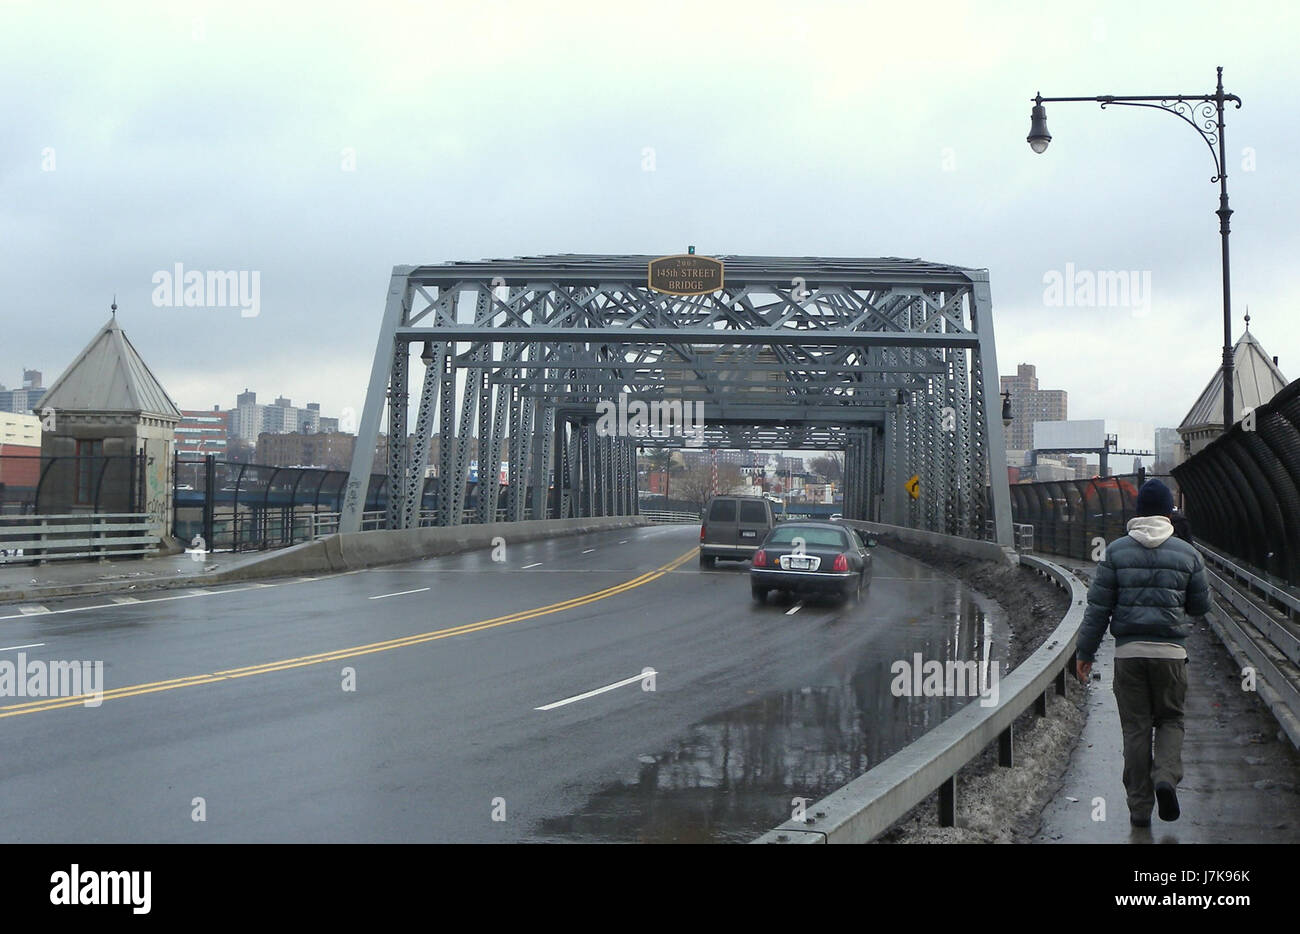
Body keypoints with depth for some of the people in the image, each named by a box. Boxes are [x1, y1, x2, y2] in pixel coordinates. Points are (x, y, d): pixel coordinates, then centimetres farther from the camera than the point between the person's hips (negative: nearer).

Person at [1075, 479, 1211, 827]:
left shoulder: (1116, 551, -1)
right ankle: (1166, 776, -11)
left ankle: (1140, 806, 8)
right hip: (1171, 651, 0)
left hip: (1128, 652, 0)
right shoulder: (1187, 554, 1)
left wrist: (1085, 652, 3)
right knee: (1170, 719, 15)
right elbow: (1201, 605, 8)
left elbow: (1098, 606, -3)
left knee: (1135, 728, 6)